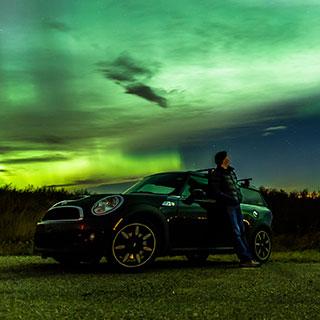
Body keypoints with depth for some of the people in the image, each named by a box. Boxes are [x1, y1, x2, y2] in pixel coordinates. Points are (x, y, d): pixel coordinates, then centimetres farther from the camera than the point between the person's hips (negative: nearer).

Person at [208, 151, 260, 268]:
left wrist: (239, 197, 13)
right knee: (236, 232, -11)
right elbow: (215, 192, -13)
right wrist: (230, 199, -18)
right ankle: (245, 259, -13)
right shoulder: (217, 174, -7)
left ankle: (248, 258, 10)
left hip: (236, 204, 8)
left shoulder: (231, 171, 17)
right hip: (228, 205, -8)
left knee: (241, 231, 8)